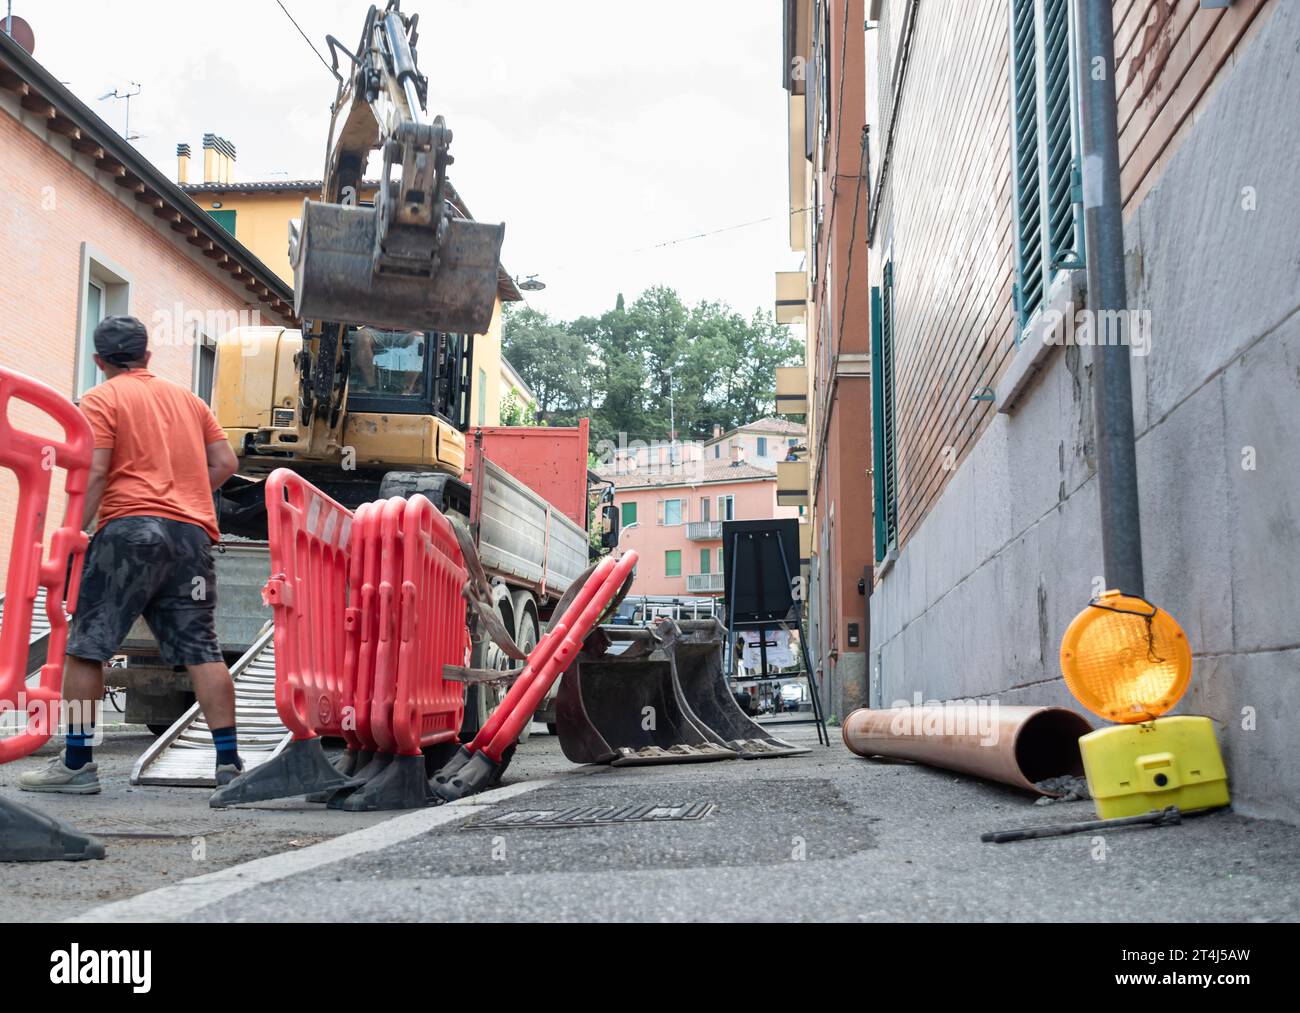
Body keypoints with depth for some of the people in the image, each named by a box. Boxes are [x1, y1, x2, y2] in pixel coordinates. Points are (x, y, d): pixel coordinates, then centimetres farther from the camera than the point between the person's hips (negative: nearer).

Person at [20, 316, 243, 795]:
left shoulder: (101, 399, 5)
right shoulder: (186, 398, 21)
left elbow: (94, 472, -8)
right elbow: (225, 462, 16)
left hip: (130, 528, -5)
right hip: (192, 533, 5)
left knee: (85, 647, 4)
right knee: (202, 651, 2)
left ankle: (76, 763, 6)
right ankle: (229, 762, -1)